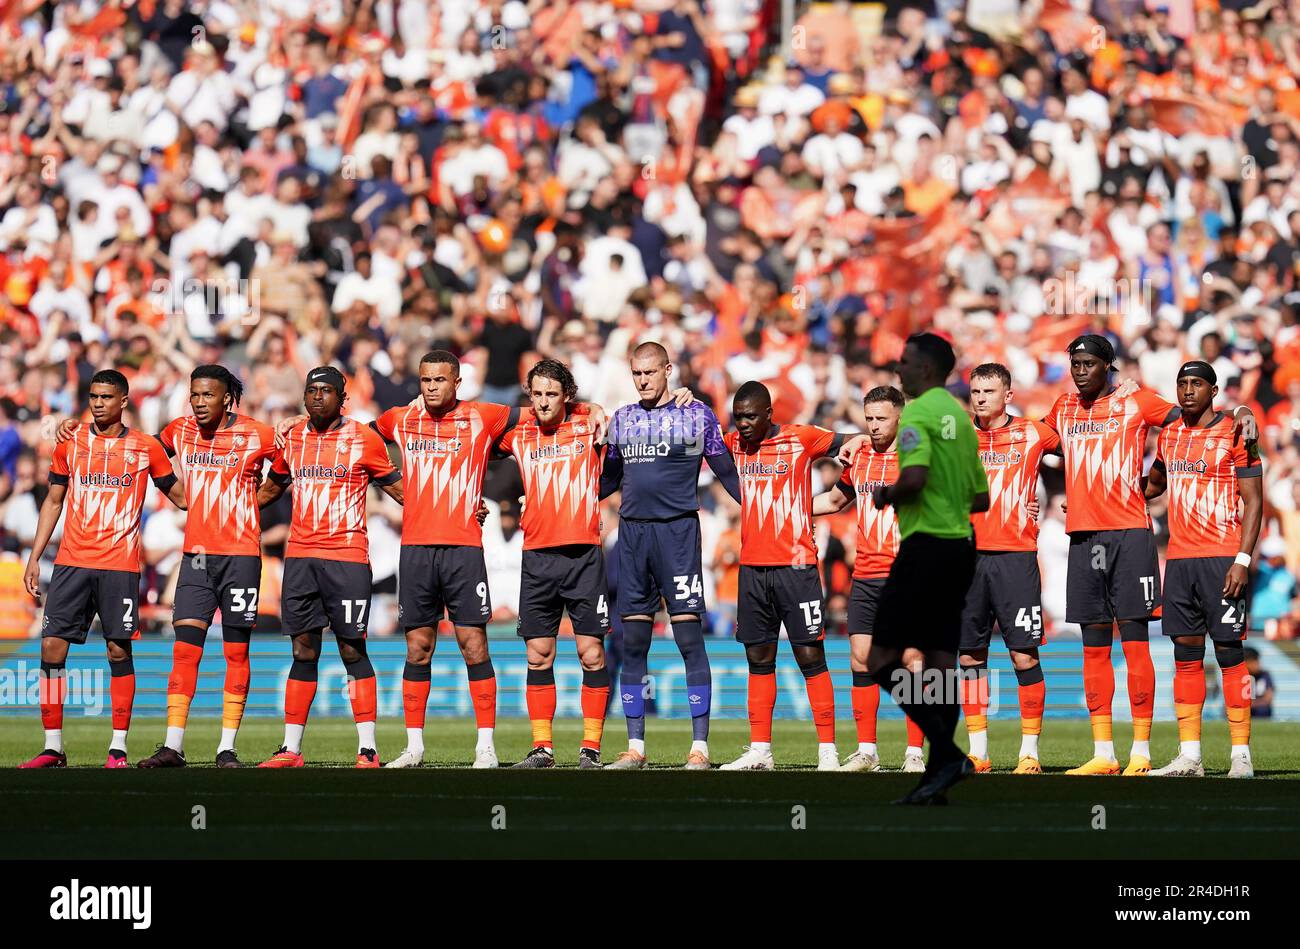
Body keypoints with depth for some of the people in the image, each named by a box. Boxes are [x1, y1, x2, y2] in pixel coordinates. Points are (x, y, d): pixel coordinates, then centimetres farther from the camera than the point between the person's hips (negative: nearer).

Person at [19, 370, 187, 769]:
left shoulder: (146, 448, 5)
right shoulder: (70, 443, 10)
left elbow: (180, 496, 14)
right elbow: (53, 501, 16)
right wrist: (34, 557, 11)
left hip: (120, 566, -2)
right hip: (71, 562, 2)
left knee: (119, 650, -4)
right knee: (52, 646, -4)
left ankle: (118, 748, 2)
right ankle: (53, 747, 3)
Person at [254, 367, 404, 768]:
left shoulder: (363, 438, -1)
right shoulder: (292, 439, 11)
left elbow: (396, 487, 6)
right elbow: (271, 487, 27)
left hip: (347, 558, -4)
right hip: (300, 554, 4)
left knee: (353, 650, -5)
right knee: (303, 651, 6)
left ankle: (367, 749, -2)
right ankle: (290, 748, 8)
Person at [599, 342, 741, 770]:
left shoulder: (698, 416, 2)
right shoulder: (621, 420, 14)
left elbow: (726, 471, 5)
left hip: (678, 530, -4)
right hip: (632, 532, 4)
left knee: (689, 638, -8)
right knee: (632, 645, 4)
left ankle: (700, 747, -6)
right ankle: (635, 747, 10)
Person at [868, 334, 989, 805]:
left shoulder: (918, 412, -10)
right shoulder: (961, 417, 16)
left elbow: (914, 477, -24)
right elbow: (980, 498, 21)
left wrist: (887, 496, -6)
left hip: (926, 548, -9)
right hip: (960, 548, 9)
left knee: (883, 659, -7)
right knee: (941, 663, 8)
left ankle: (947, 752, -18)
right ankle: (938, 776, 6)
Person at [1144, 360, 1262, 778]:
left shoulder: (1235, 434, -5)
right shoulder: (1169, 436, 13)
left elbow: (1253, 502, -7)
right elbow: (1154, 484, 31)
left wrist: (1242, 560, -15)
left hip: (1221, 559, -6)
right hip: (1179, 558, 6)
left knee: (1229, 652, -6)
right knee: (1186, 656, 5)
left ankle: (1241, 756, -3)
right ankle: (1188, 756, 7)